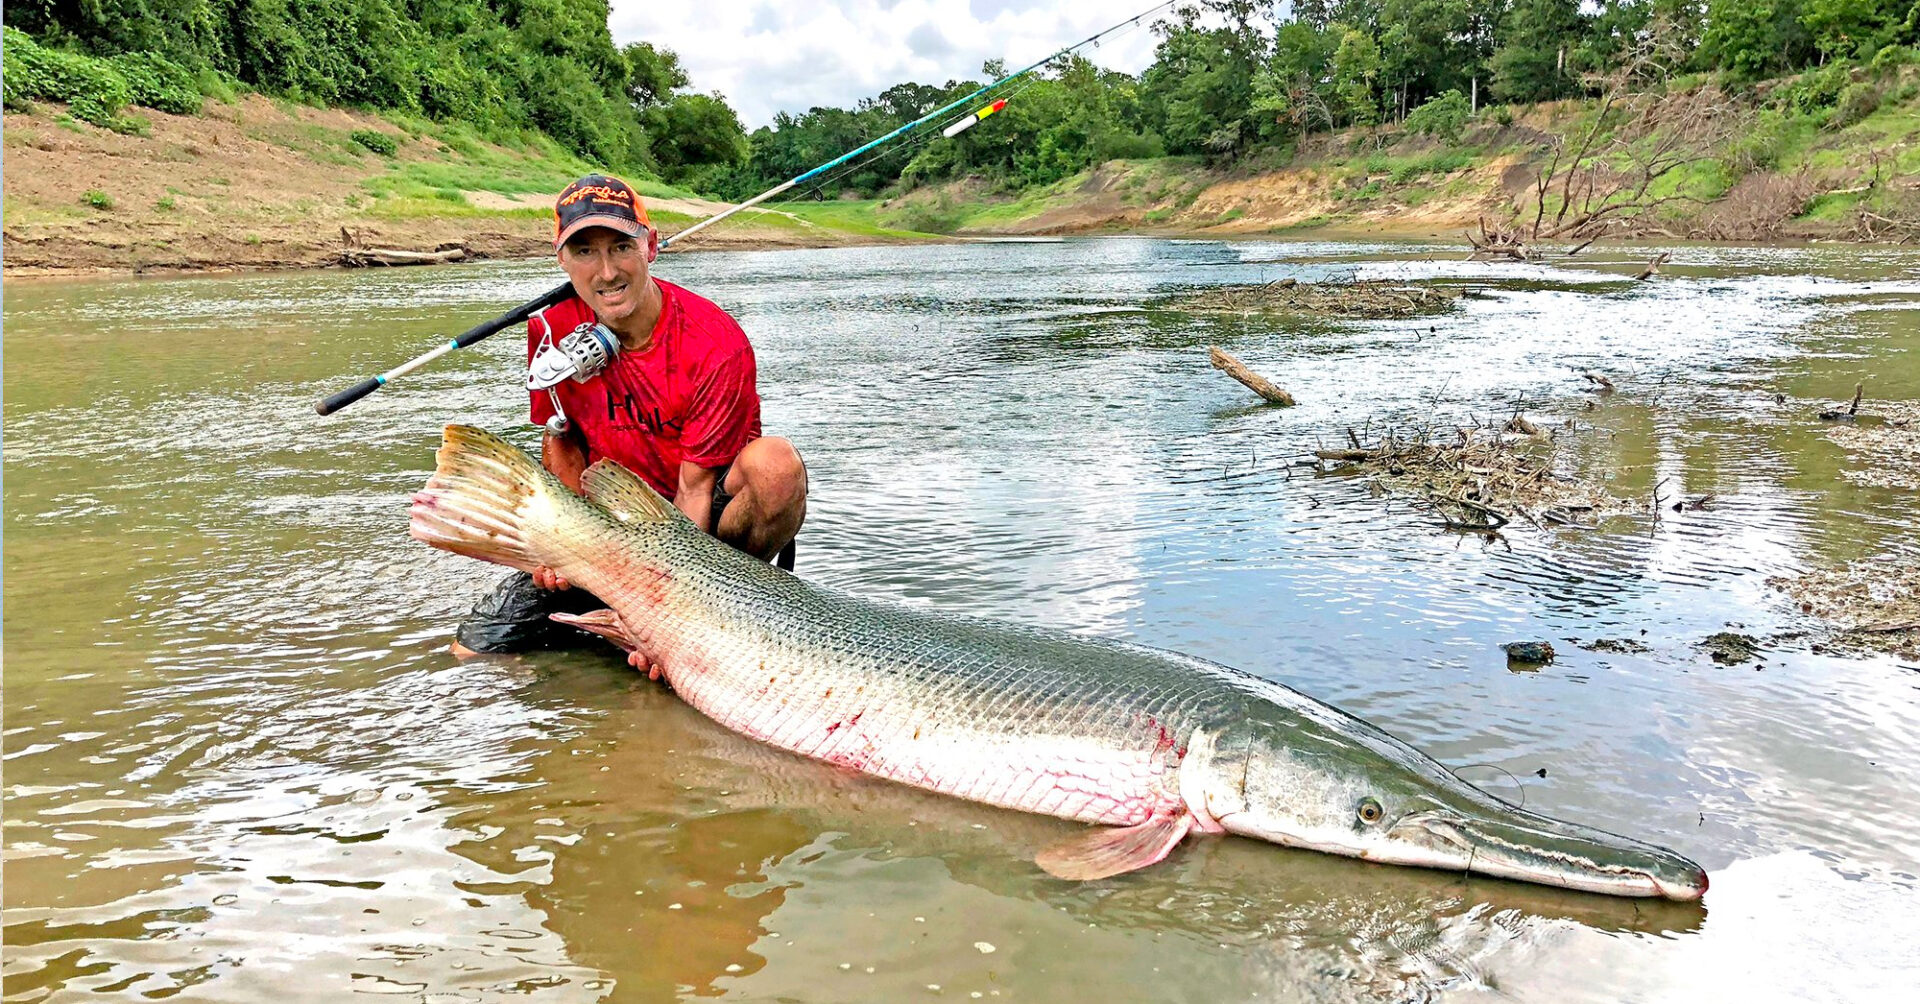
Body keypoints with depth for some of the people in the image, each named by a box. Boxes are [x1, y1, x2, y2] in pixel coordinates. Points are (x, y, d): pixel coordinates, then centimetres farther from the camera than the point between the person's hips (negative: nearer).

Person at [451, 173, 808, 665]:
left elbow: (695, 486, -21)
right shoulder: (552, 331, -8)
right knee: (473, 650, -7)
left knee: (774, 462, -36)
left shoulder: (718, 346, -22)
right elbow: (560, 441, 6)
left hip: (702, 521, -3)